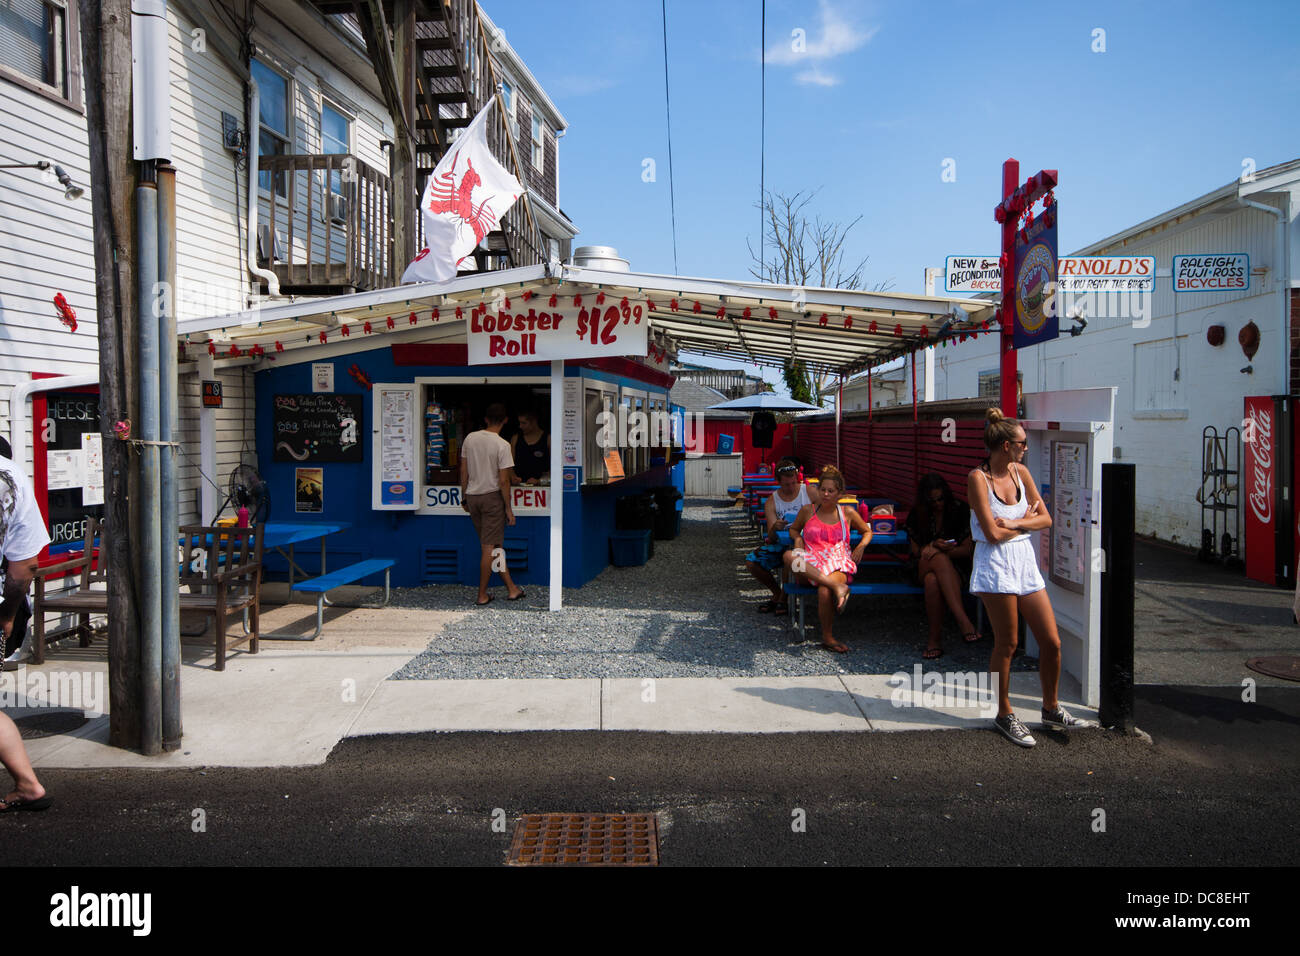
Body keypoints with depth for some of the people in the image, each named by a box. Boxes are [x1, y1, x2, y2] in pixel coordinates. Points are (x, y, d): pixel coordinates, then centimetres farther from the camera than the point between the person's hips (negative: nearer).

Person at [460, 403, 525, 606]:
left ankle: (512, 588, 19)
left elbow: (464, 471, 7)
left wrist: (464, 497, 17)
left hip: (472, 497, 6)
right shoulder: (502, 445, -13)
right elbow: (503, 480, -14)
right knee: (490, 547, 1)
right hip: (492, 497, -6)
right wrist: (508, 508, -7)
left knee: (492, 545, 12)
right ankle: (482, 595, 5)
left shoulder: (470, 438, 2)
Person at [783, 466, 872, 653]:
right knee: (788, 556, -35)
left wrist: (861, 546, 10)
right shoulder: (807, 511, 16)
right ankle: (837, 587, -43)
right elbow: (794, 529, 33)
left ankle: (827, 637, -18)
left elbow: (867, 531, 31)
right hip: (811, 564, 2)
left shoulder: (848, 513, 15)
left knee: (825, 591, -38)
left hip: (838, 564, -1)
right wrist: (797, 539, 10)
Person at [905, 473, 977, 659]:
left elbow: (968, 550, 0)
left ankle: (935, 639, -37)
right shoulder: (917, 514, 4)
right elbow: (916, 551, 5)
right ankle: (963, 621, -48)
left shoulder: (960, 511, 1)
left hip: (952, 567, -1)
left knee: (932, 581, -39)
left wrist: (947, 550, -20)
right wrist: (935, 546, -16)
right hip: (922, 568, 1)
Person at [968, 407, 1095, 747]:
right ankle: (1004, 714, 19)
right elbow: (993, 533, -15)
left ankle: (1051, 709, 26)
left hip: (1026, 563, 6)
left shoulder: (1020, 472, 9)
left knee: (1052, 642, 8)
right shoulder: (978, 477, -11)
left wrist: (1014, 523, -10)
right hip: (996, 567, -6)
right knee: (1006, 645, 2)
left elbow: (1045, 519, 5)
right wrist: (1026, 518, -1)